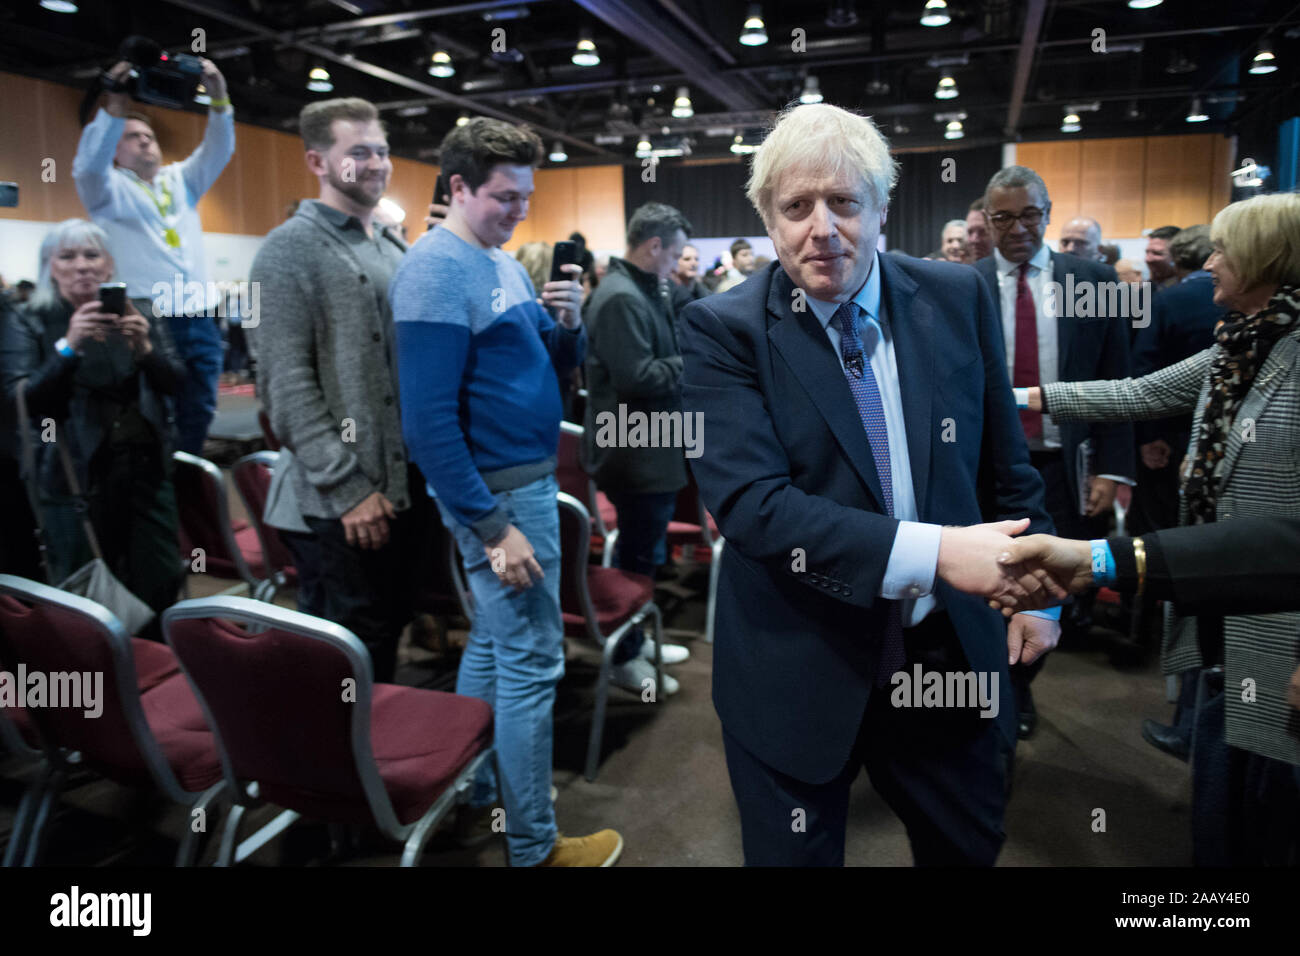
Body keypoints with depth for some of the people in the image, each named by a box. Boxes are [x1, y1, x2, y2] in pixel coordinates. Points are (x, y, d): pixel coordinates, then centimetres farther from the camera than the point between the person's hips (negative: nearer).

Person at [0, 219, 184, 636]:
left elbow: (176, 383, 3)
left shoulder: (139, 315, 9)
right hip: (75, 476, -2)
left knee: (160, 589, 3)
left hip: (146, 468, 2)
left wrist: (145, 349, -17)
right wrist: (68, 347, -23)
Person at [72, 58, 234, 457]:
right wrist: (115, 110, -20)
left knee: (197, 413, 5)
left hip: (200, 319, 5)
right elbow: (88, 167, -13)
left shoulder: (181, 179, 22)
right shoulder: (111, 187, 8)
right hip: (147, 321, -4)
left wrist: (219, 100, -5)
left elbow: (218, 151, 11)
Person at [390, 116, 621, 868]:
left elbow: (552, 366, 16)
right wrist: (493, 528, -21)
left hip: (530, 478, 10)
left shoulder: (504, 262, 12)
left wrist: (570, 324, -6)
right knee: (532, 663, -2)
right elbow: (428, 420, -21)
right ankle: (533, 845, 14)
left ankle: (473, 790, 37)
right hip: (499, 492, -10)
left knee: (495, 642, 19)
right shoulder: (437, 270, -16)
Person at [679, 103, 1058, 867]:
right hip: (799, 673, -3)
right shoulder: (724, 330, -12)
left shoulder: (958, 298, -1)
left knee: (970, 849, 24)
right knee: (798, 856, 16)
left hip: (950, 653, 4)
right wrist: (929, 550, -30)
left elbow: (1006, 461, 9)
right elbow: (749, 502, -23)